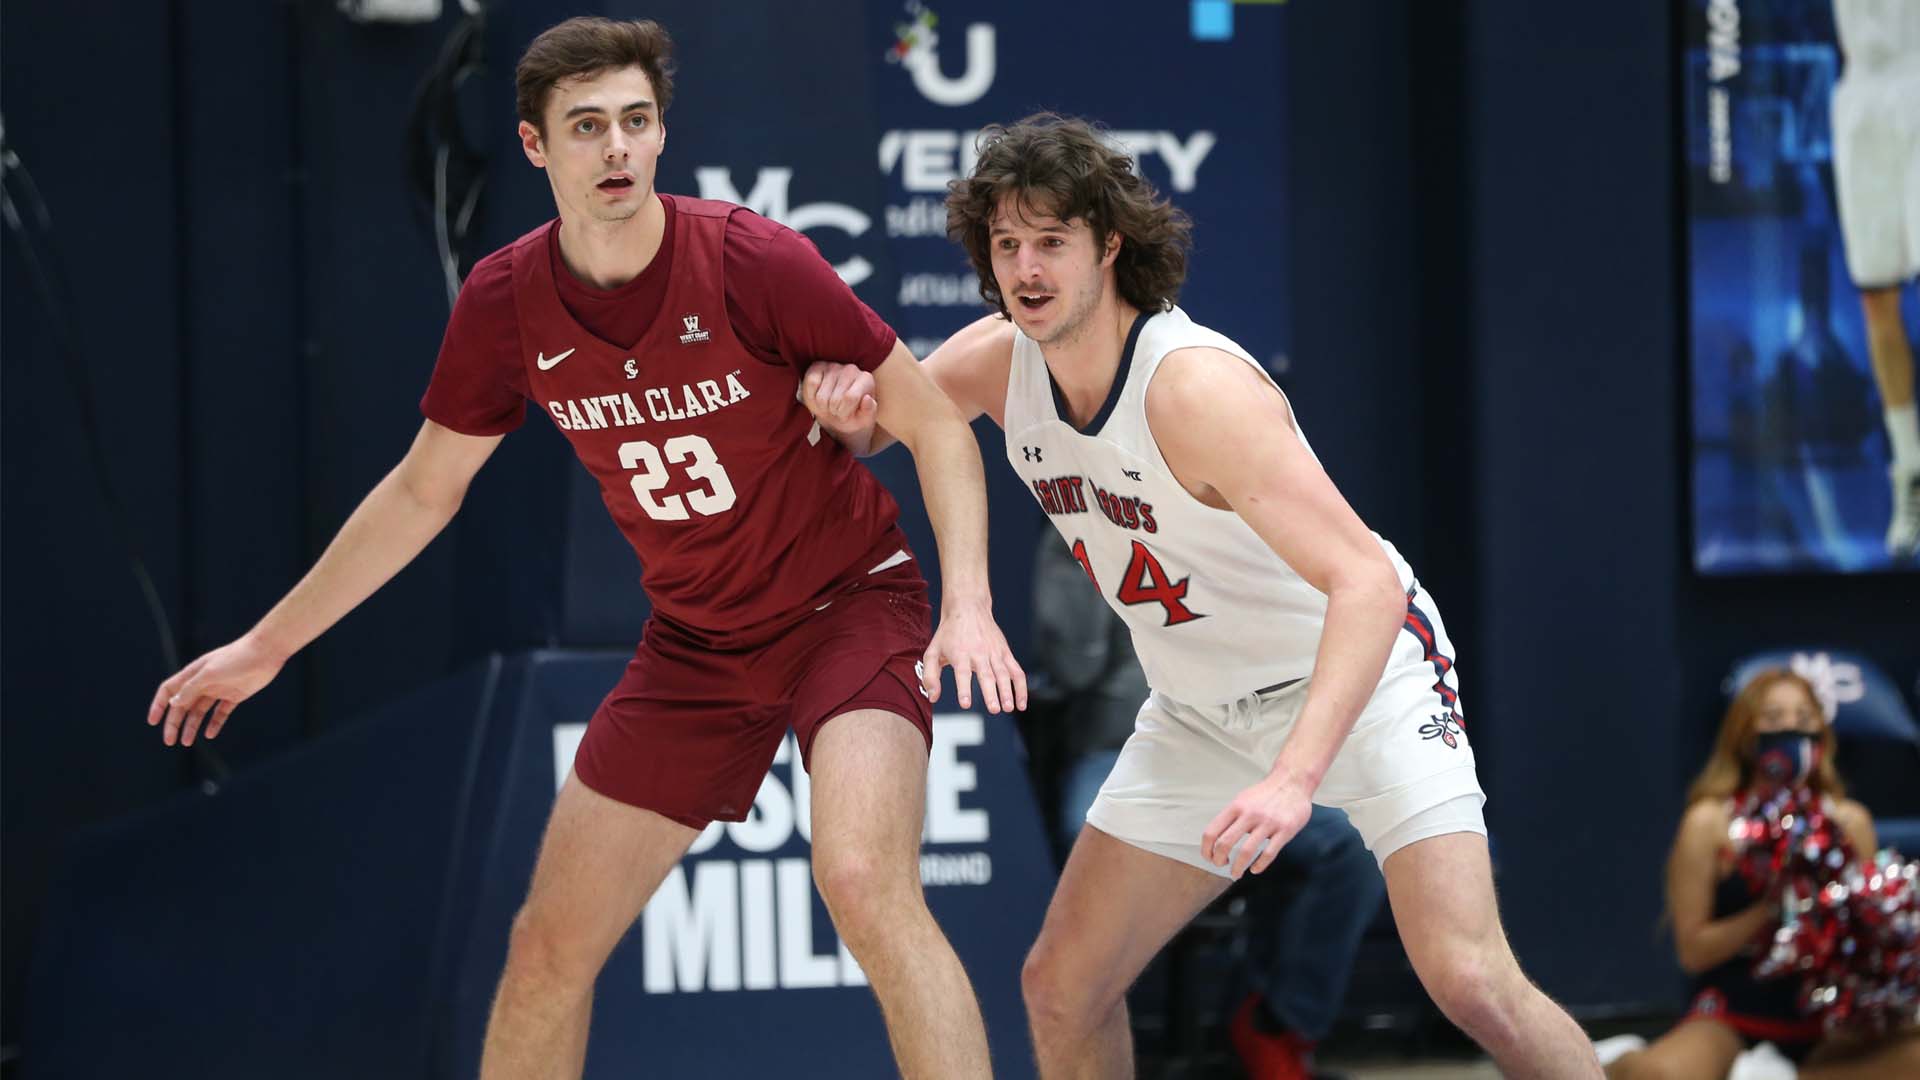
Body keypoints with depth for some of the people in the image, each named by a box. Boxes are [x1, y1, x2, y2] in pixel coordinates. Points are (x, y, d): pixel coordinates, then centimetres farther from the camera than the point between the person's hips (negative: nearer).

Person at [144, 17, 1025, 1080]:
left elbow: (935, 424, -12)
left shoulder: (749, 259, -21)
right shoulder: (504, 302, -8)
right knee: (548, 949, 4)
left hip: (850, 604, -5)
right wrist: (267, 643, 13)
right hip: (694, 643, 5)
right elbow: (421, 490, 9)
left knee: (865, 882, -30)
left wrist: (968, 604, -26)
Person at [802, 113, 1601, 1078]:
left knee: (1468, 981, -22)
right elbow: (862, 431, 12)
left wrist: (1295, 778, -49)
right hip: (1201, 711, 7)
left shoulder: (1196, 386, -30)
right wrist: (843, 411, -15)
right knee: (1062, 988, 1)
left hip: (1364, 674, -7)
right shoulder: (995, 360, -9)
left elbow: (1367, 584, -37)